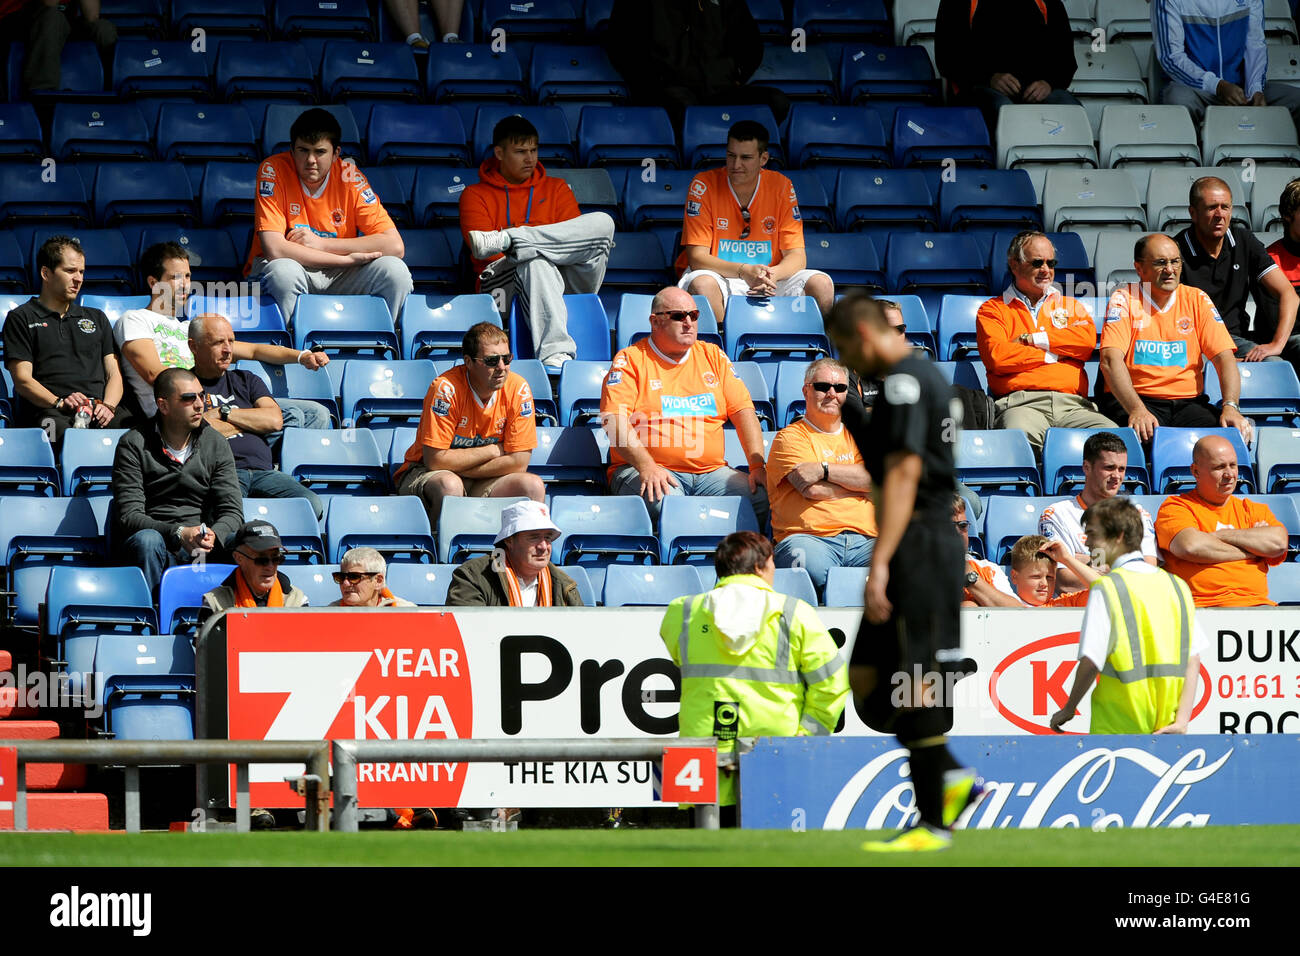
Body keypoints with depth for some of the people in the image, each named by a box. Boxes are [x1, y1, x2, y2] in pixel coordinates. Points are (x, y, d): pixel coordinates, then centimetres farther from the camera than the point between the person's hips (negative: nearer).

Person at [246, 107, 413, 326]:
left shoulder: (348, 175, -7)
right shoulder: (273, 170, -14)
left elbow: (395, 246, -13)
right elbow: (274, 249, -23)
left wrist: (321, 243, -18)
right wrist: (347, 258, -20)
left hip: (338, 275, 3)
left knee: (395, 272, -23)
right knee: (283, 271, -37)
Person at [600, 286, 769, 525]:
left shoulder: (713, 356, 18)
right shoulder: (631, 360, 4)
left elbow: (743, 410, 14)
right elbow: (615, 420, -9)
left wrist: (757, 466, -1)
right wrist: (646, 466, -24)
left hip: (711, 470, 4)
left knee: (761, 499, -21)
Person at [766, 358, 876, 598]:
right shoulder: (791, 437, 12)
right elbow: (812, 489, -4)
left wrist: (823, 469, -3)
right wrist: (859, 483, 5)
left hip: (863, 540, 3)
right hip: (809, 538, -3)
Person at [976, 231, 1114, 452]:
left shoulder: (1069, 305, 28)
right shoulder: (993, 310, 18)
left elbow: (1088, 340, 6)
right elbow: (998, 357, -1)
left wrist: (1032, 339, 2)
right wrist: (1052, 355, 5)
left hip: (1072, 405, 3)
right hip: (1021, 403, -3)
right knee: (1019, 436, -41)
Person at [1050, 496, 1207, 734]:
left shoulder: (1107, 588, -8)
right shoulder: (1175, 585, 10)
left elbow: (1090, 662, -14)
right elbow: (1193, 661, 5)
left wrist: (1068, 710, 0)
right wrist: (1181, 721, 0)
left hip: (1118, 728, -5)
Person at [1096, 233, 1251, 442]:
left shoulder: (1196, 299, 11)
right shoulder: (1124, 300, -1)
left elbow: (1224, 357, 4)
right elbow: (1111, 359, -14)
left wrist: (1230, 407, -15)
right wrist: (1136, 409, -31)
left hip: (1188, 400, 3)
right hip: (1135, 399, -3)